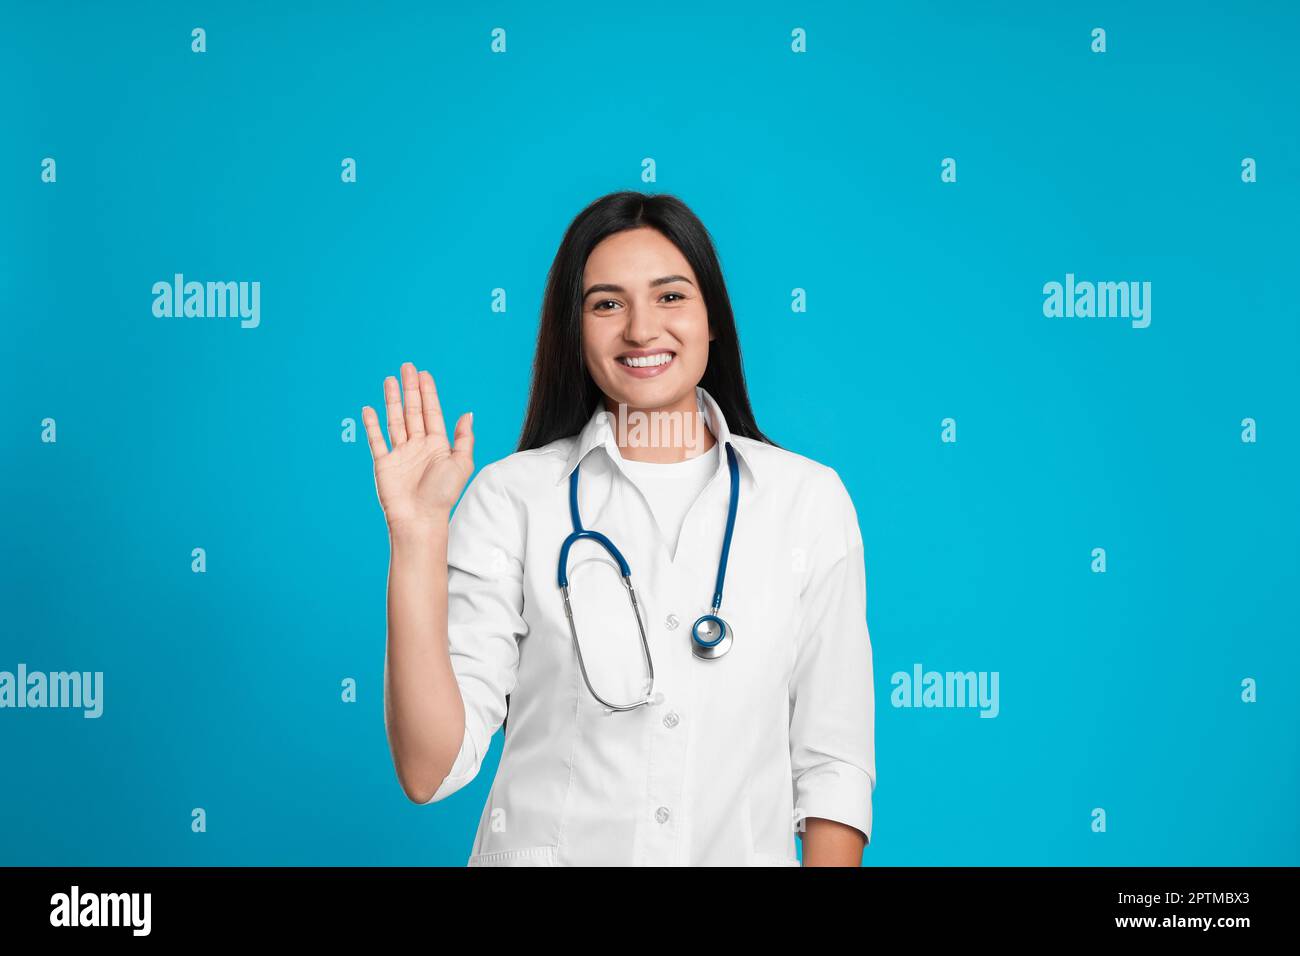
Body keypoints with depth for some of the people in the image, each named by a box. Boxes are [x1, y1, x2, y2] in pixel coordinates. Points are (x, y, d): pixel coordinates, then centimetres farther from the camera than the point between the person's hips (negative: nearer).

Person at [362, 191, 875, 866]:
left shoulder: (811, 499, -5)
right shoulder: (509, 498, -9)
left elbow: (833, 762, -3)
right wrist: (417, 535, -22)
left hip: (741, 850, 1)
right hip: (551, 848, -1)